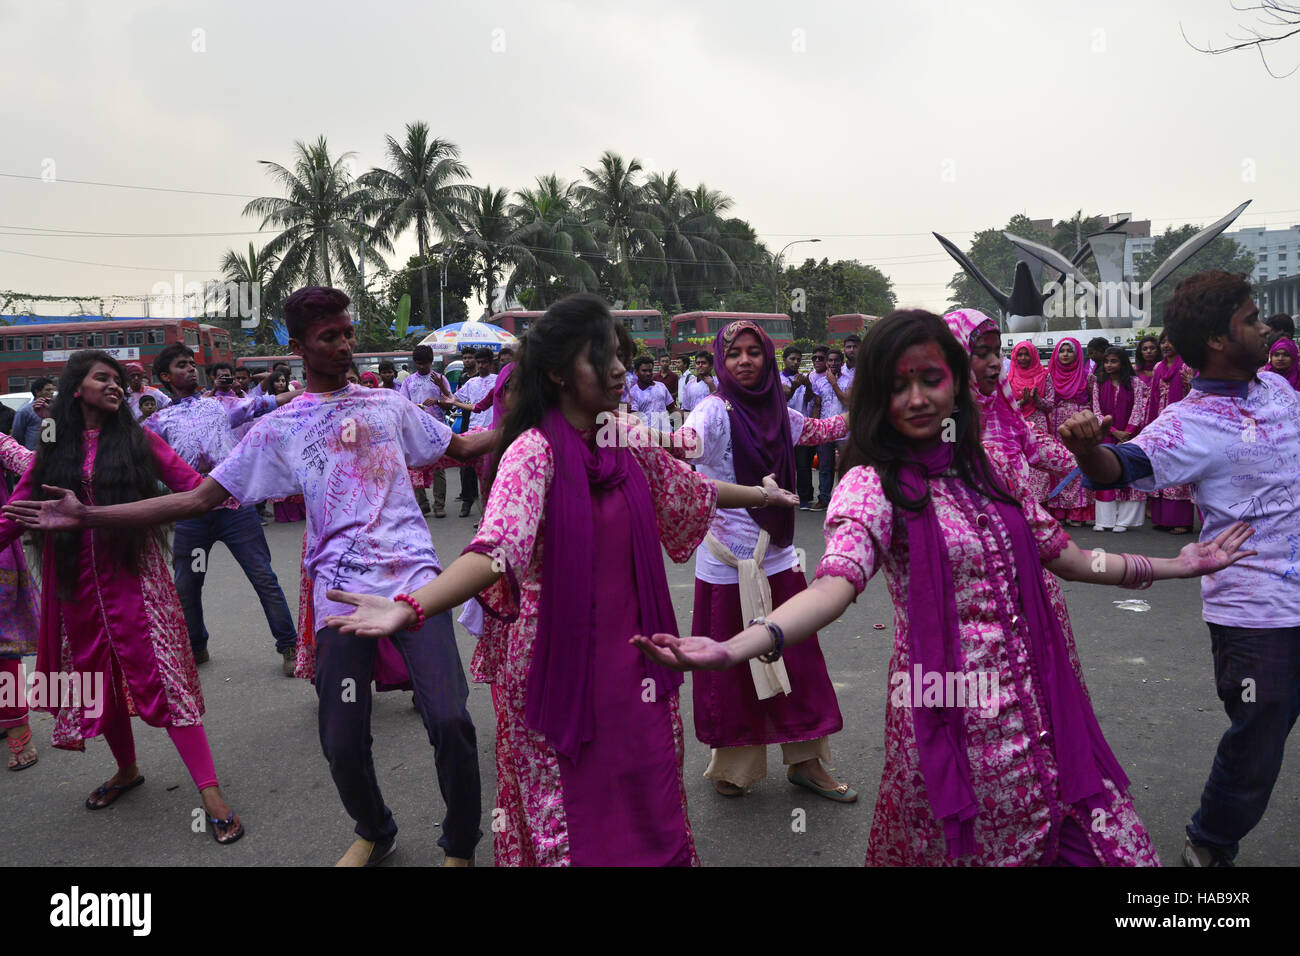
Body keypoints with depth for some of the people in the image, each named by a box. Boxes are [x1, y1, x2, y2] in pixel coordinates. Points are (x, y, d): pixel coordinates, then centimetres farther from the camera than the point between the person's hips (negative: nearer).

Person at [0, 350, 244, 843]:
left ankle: (209, 791, -8)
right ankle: (127, 770, 37)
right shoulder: (53, 450, 8)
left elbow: (194, 486, -2)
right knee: (97, 677, 14)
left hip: (134, 575, -3)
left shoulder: (138, 440, 3)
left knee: (161, 675, -9)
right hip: (78, 583, 3)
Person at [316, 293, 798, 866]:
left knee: (646, 801, 15)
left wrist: (758, 495, 34)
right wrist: (410, 609, -49)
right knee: (570, 818, 8)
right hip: (562, 662, -5)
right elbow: (496, 551, -32)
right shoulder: (533, 451, -17)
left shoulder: (629, 438, 1)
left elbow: (690, 491, 20)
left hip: (632, 656, 5)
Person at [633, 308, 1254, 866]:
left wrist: (1176, 565, 20)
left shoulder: (984, 470, 8)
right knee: (966, 851, 8)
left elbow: (1066, 557, 16)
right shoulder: (872, 483, -13)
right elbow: (836, 582, -30)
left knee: (1101, 845, 11)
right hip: (950, 715, -6)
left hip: (1035, 707, 6)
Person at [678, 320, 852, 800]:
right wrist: (679, 443, -56)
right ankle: (733, 765, 27)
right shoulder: (716, 410, -12)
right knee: (733, 666, 6)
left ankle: (805, 761, 27)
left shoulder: (777, 411, 6)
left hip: (777, 557, 5)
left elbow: (823, 429, 26)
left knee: (795, 662, 10)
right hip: (727, 561, -5)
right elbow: (690, 443, -34)